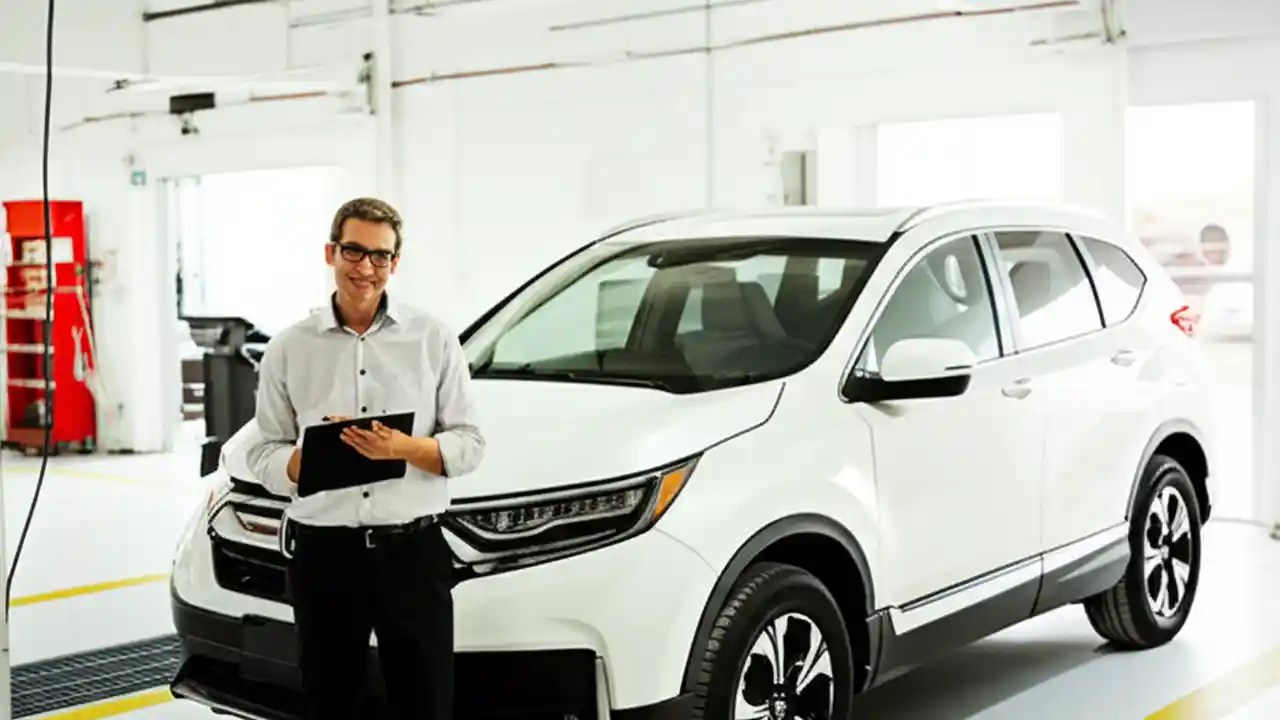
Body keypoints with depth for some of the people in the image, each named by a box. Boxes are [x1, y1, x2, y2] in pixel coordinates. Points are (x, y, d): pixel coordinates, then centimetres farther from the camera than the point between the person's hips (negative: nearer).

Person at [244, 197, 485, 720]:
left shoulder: (434, 339, 4)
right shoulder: (288, 349, 6)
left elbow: (468, 444, 0)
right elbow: (263, 457, 4)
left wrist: (403, 448, -18)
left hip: (414, 550, -1)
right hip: (323, 553, 1)